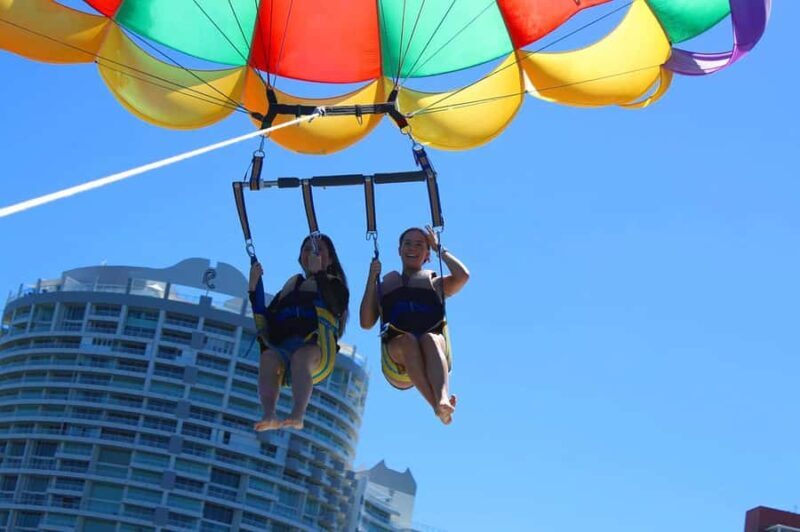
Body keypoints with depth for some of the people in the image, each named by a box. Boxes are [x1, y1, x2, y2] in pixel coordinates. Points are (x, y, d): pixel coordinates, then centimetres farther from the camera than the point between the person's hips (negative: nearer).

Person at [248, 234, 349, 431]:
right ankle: (269, 416, -56)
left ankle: (297, 416, -60)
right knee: (268, 358, -34)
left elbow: (336, 306, -2)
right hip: (280, 347, 3)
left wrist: (318, 273, -9)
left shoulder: (334, 285, 24)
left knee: (300, 357, -39)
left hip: (316, 347, -3)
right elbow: (265, 321, 23)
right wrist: (254, 287, 15)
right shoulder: (288, 289, 34)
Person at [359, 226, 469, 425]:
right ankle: (437, 406, -57)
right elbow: (366, 323, 16)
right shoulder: (384, 285, 32)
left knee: (429, 339, -37)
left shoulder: (437, 284, 30)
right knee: (408, 340, -36)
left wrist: (439, 248, 19)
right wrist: (371, 279, 14)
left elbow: (462, 276, 7)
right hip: (397, 361, 0)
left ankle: (443, 400, -64)